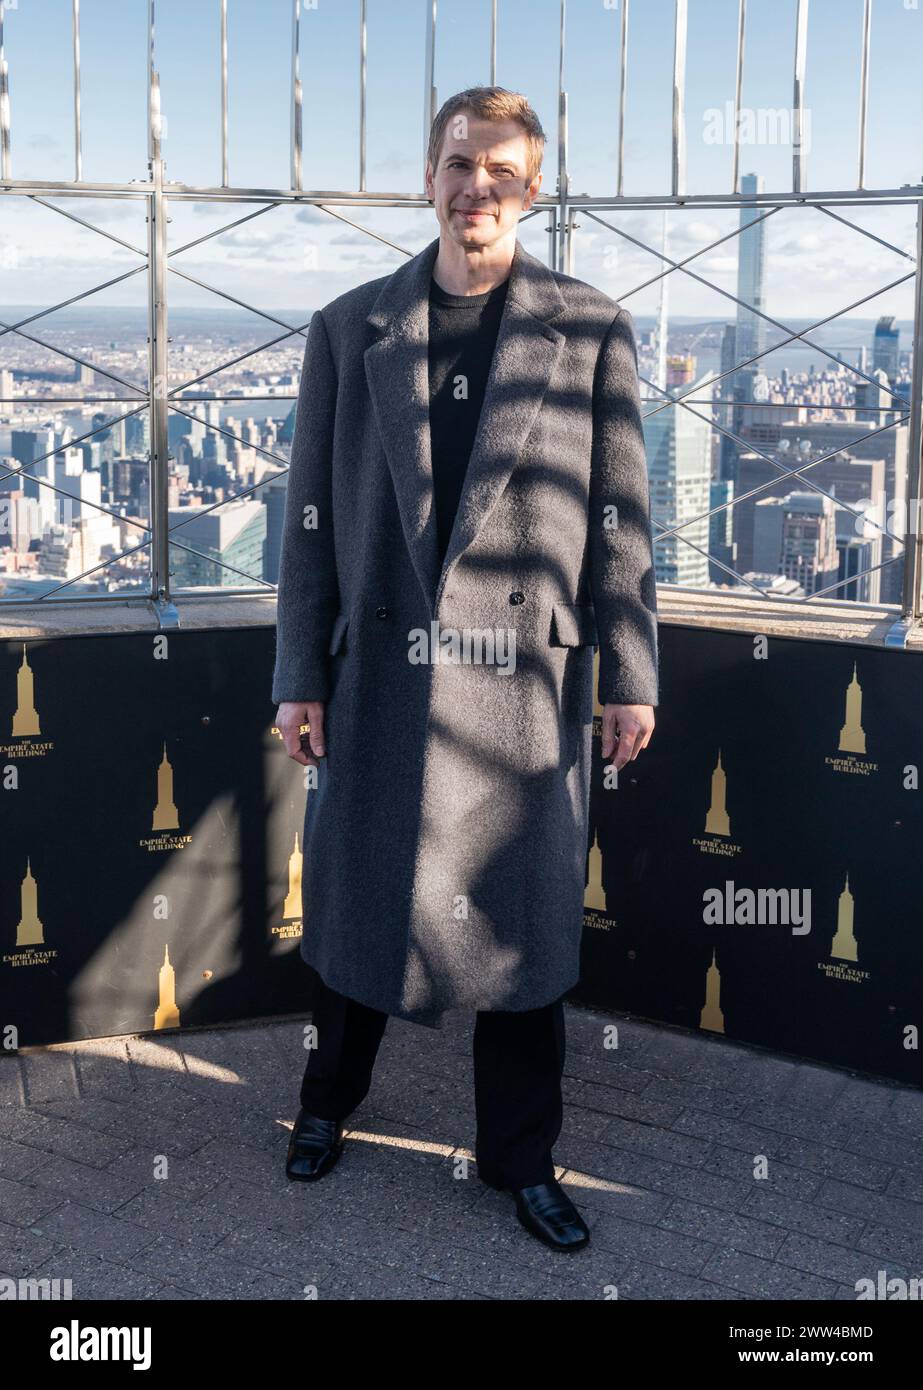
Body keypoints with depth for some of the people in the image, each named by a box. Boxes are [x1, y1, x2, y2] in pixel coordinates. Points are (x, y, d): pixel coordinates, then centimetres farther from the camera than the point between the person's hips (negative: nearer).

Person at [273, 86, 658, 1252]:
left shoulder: (591, 333, 2)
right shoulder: (348, 330, 6)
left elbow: (618, 516, 2)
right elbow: (312, 519, 6)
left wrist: (629, 675, 0)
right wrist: (298, 677, 3)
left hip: (527, 682, -1)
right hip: (382, 676, 1)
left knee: (523, 923, 9)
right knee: (355, 906, 13)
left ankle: (519, 1159, 28)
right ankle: (329, 1103, 39)